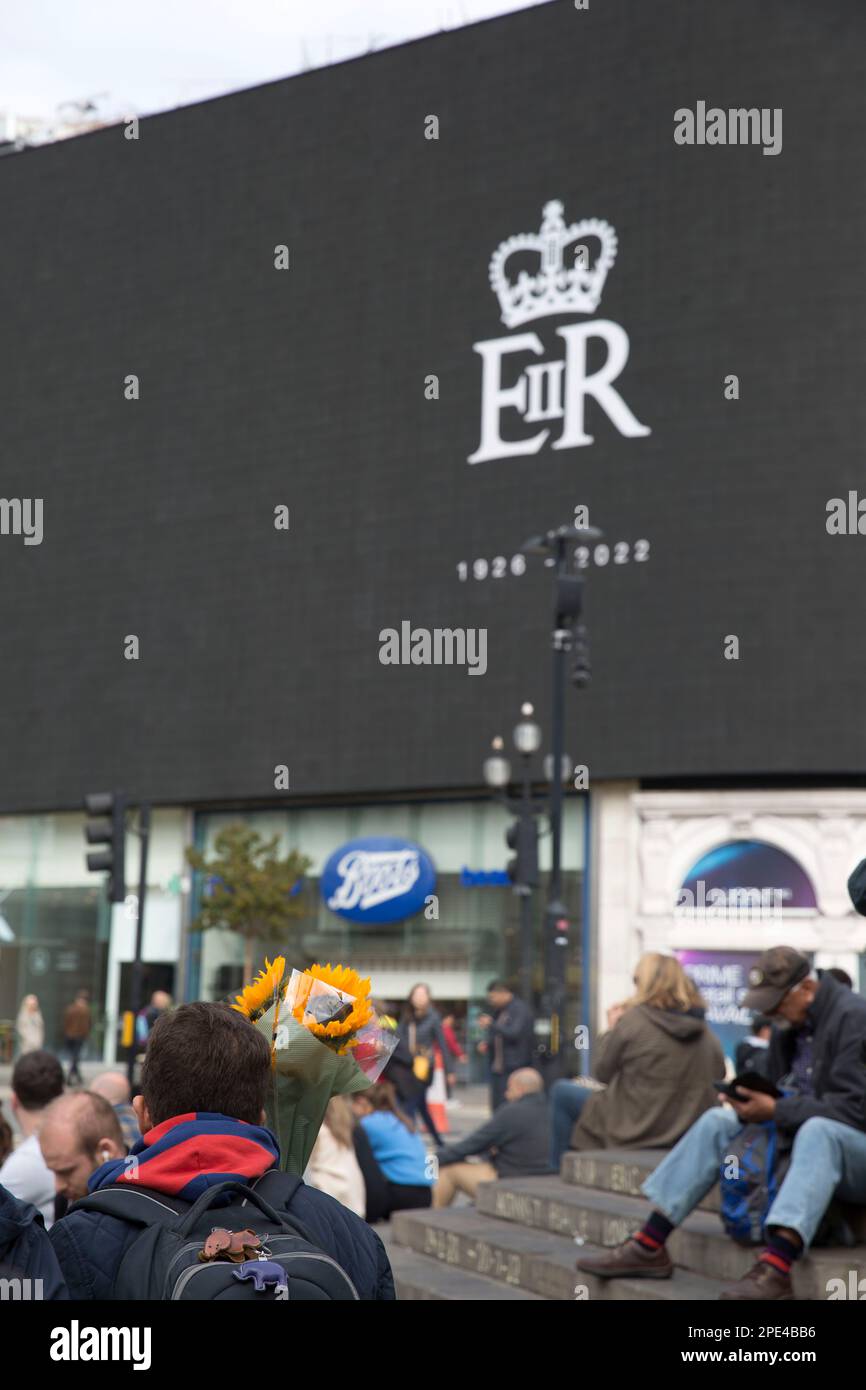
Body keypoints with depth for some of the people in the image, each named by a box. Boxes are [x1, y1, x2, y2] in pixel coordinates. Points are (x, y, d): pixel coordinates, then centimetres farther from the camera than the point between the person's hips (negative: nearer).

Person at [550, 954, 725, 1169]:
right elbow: (719, 1073, 12)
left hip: (638, 1132, -6)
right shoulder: (704, 1030, -1)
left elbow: (602, 1072, -5)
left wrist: (611, 1029, 9)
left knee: (561, 1091, 14)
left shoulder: (634, 1019, -14)